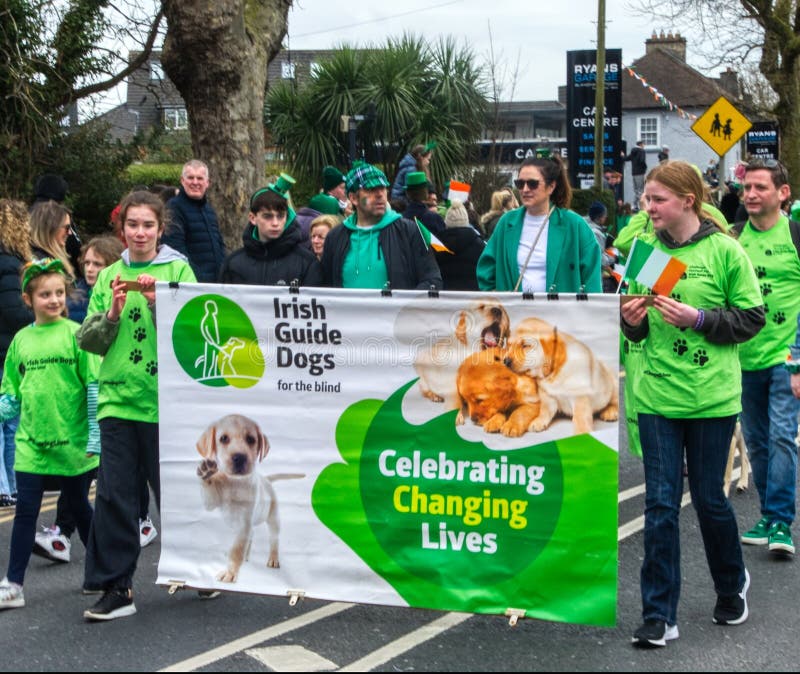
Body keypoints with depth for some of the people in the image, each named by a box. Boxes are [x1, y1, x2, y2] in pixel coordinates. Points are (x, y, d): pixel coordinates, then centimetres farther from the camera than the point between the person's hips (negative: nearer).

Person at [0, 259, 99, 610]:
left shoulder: (75, 334, -6)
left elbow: (94, 386, -6)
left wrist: (95, 434, -10)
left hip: (71, 440, -2)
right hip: (31, 440, 2)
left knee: (79, 506, 12)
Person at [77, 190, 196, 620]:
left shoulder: (179, 270, 0)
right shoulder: (109, 277, 10)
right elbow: (88, 341, 7)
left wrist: (160, 303, -20)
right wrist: (112, 313, -10)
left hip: (166, 399, -3)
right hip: (117, 398, 3)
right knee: (114, 494, 0)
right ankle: (115, 588, 7)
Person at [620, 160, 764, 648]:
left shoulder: (724, 250, -6)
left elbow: (753, 318, -5)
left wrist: (698, 319, -16)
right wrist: (633, 321, -8)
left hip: (712, 397, -3)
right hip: (657, 394, 3)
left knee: (708, 498, 9)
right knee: (660, 504, 3)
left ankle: (732, 583, 37)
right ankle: (660, 615, 9)